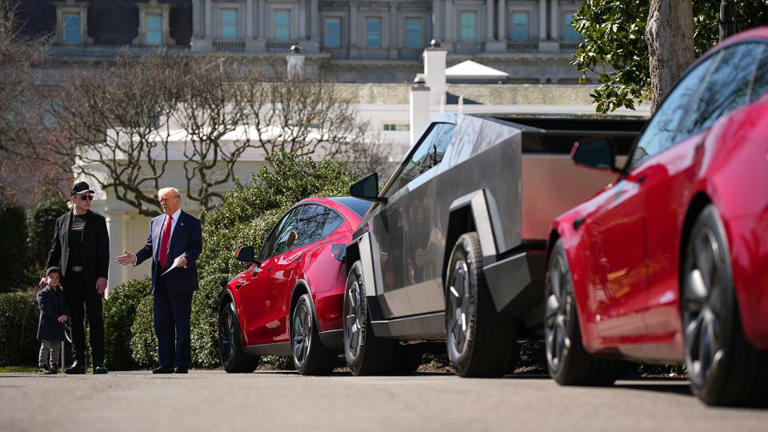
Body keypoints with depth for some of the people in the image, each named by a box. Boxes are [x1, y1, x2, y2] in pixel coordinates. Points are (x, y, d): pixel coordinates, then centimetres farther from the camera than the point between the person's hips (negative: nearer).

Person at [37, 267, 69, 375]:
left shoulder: (61, 294, 15)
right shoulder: (43, 293, -4)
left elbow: (66, 306, 8)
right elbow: (46, 307, -14)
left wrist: (65, 315, -14)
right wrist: (57, 317, -20)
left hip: (59, 325, 6)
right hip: (46, 324, -6)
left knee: (56, 347, 9)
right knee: (45, 346, -5)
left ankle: (54, 365, 15)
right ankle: (43, 365, -3)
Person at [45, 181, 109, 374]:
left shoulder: (97, 221, 6)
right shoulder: (62, 221, 13)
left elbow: (103, 250, 0)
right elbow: (55, 250, 17)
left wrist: (102, 276, -10)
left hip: (91, 278, -2)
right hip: (70, 278, 3)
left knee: (95, 319, -6)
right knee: (76, 320, 4)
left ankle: (98, 362, -3)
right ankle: (78, 361, 7)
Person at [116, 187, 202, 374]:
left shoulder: (191, 223, 2)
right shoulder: (155, 222, 18)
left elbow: (197, 247, -5)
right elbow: (149, 247, 17)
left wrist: (187, 258, -24)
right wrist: (136, 257, 0)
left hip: (180, 280, -6)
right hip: (160, 281, 6)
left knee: (182, 324, -4)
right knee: (162, 325, 7)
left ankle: (182, 364, -1)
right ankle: (166, 363, 12)